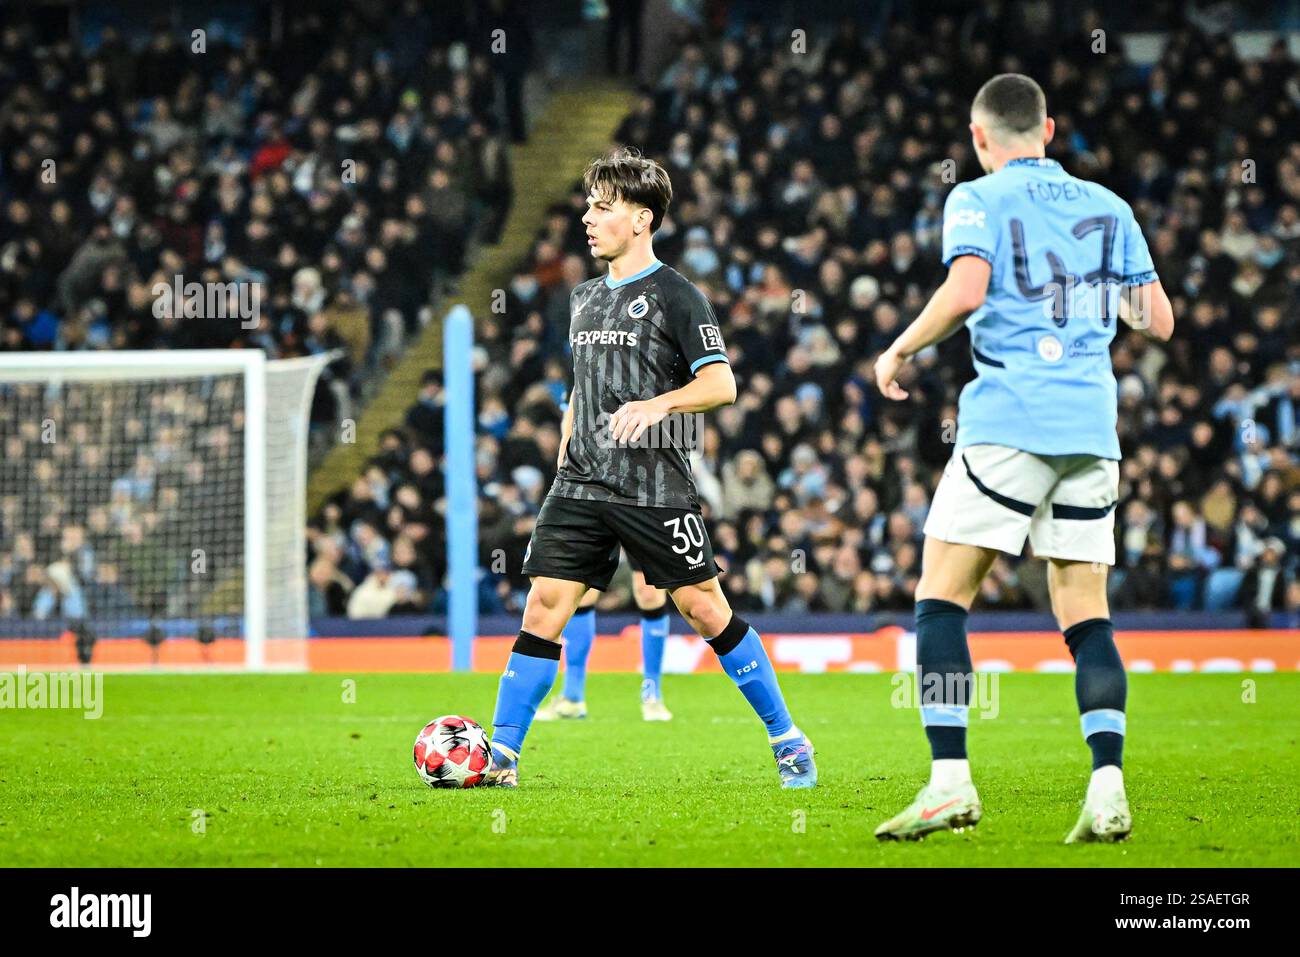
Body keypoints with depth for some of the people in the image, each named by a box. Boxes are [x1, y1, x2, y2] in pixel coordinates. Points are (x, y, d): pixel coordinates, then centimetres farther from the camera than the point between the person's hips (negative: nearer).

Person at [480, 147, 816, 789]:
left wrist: (658, 404, -27)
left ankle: (788, 741, 10)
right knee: (543, 610, -4)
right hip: (581, 488, 5)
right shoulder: (583, 298, 17)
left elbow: (720, 384, -11)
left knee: (707, 612, -3)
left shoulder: (675, 296, -4)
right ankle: (500, 758, -2)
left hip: (656, 490, -5)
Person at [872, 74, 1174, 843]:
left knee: (941, 597, 1)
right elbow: (1157, 320, 15)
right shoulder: (1107, 207, 15)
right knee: (1086, 615, 6)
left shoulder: (979, 200, 1)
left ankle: (951, 782, -10)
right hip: (1093, 431, 5)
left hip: (1009, 424, -5)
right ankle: (1108, 790, -9)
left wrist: (899, 350, -3)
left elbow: (967, 290, -17)